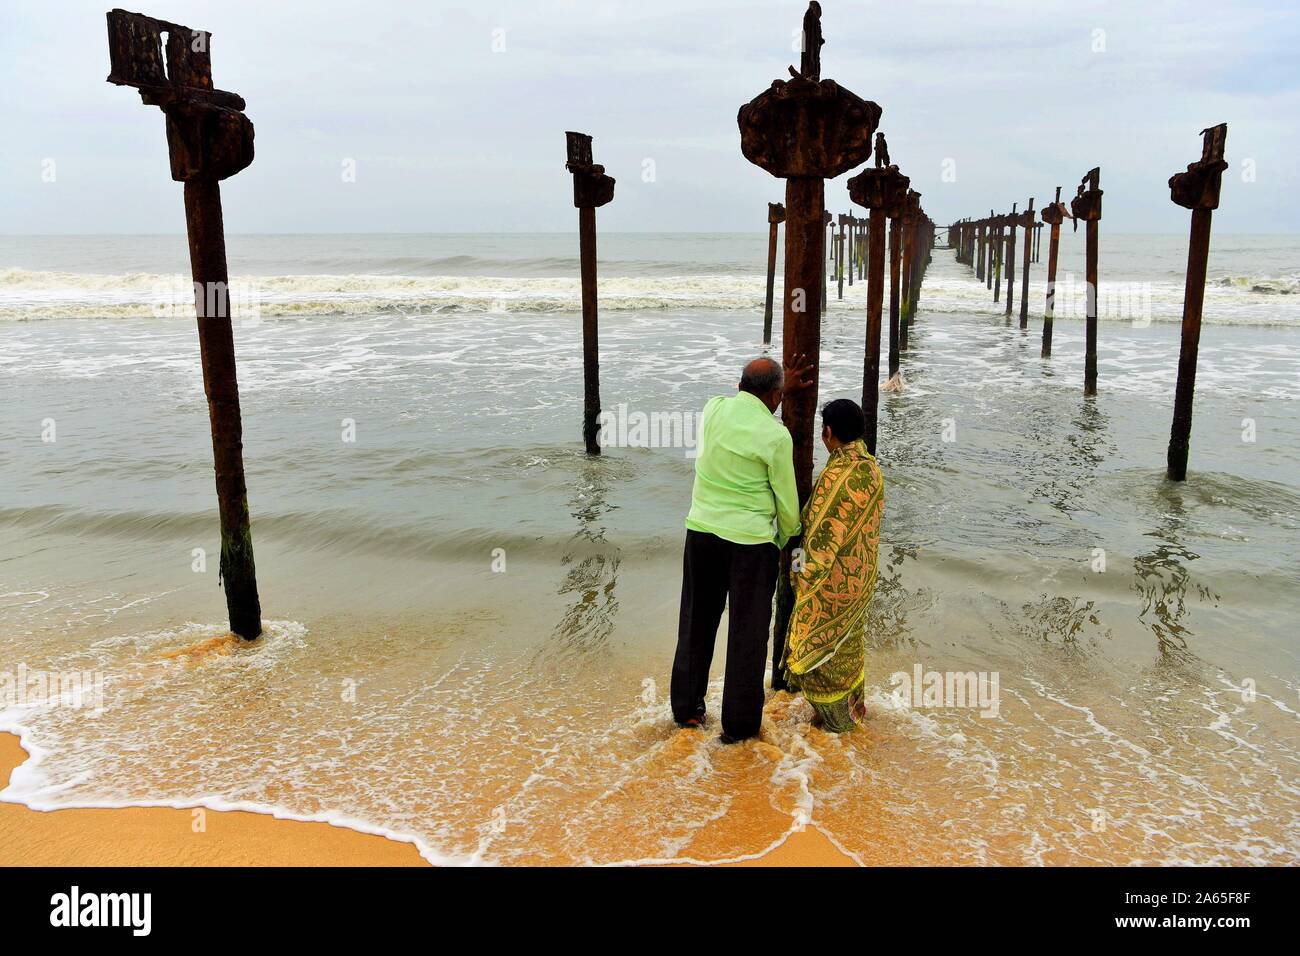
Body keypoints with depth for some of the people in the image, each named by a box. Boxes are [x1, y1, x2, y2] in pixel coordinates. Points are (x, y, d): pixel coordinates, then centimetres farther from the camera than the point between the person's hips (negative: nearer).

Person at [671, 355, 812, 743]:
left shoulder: (713, 408, 0)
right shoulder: (776, 436, -13)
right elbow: (787, 504, -5)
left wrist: (783, 388, 28)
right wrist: (787, 538, 14)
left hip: (702, 532, 5)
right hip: (751, 540, -5)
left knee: (697, 622, 18)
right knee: (747, 631, 9)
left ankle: (687, 708, 30)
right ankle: (739, 725, 19)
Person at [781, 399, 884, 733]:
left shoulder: (835, 477, -28)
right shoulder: (872, 470, -3)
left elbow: (823, 536, -23)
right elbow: (871, 525, 7)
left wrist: (803, 575, -13)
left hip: (833, 578, -8)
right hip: (861, 576, 8)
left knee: (822, 644, 11)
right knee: (849, 640, 24)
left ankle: (835, 717, 25)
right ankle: (853, 706, 40)